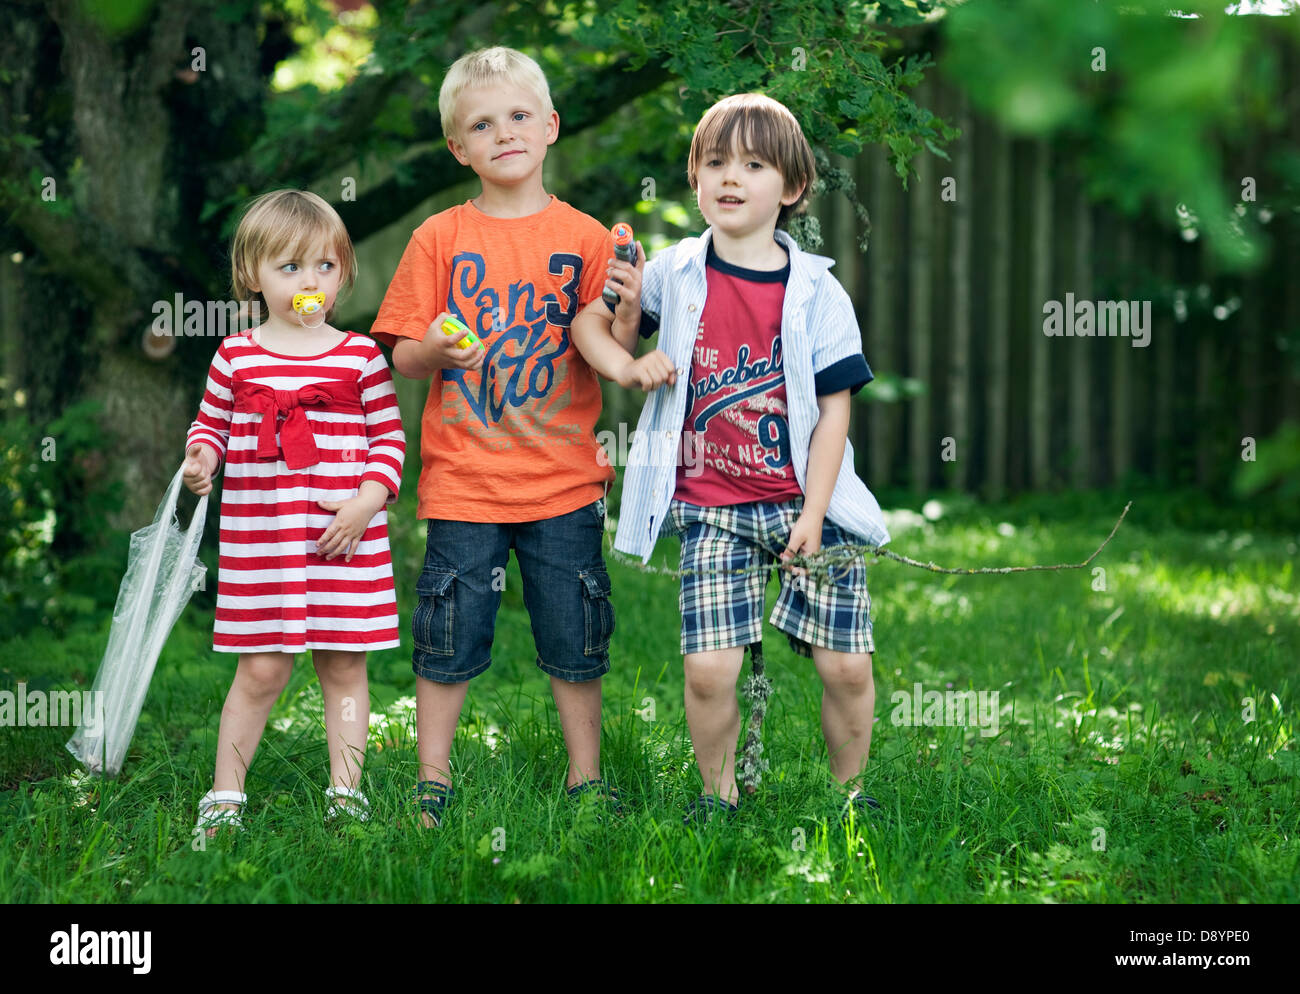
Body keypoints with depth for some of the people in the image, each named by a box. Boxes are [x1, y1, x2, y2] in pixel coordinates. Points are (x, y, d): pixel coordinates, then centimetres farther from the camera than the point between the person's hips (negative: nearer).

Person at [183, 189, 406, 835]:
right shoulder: (236, 357, 4)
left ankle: (345, 792, 18)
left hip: (344, 541, 0)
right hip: (257, 539, 0)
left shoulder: (361, 357, 1)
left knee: (343, 664, 7)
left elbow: (390, 436, 5)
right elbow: (210, 424, 14)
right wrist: (201, 458, -7)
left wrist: (369, 499, -8)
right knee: (262, 669, 1)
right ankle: (224, 795, 13)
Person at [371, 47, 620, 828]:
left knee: (575, 634, 8)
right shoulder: (440, 238, 0)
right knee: (450, 635, 5)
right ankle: (433, 778, 18)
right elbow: (404, 357, 2)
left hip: (563, 477, 1)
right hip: (463, 477, 0)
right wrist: (435, 348, -20)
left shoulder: (585, 238, 1)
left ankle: (586, 775, 22)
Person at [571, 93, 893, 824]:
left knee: (847, 664, -3)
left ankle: (851, 791, 20)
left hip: (808, 503, 0)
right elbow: (593, 328, 15)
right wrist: (629, 364, -7)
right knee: (709, 666, -10)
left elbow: (834, 408, -2)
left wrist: (813, 514, -8)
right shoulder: (675, 275, 2)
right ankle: (718, 793, 13)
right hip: (713, 507, 0)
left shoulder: (816, 292, -2)